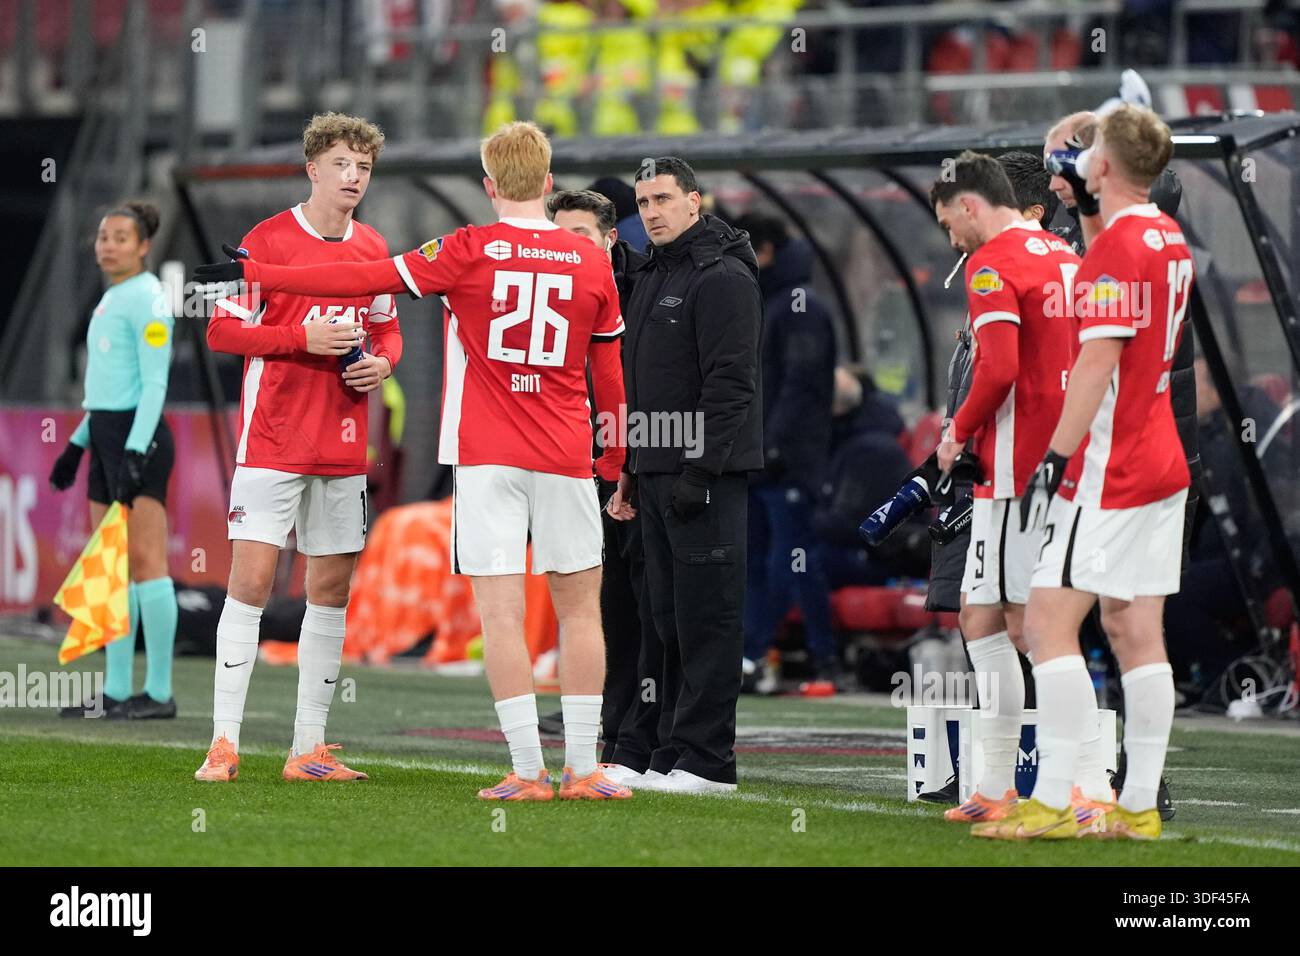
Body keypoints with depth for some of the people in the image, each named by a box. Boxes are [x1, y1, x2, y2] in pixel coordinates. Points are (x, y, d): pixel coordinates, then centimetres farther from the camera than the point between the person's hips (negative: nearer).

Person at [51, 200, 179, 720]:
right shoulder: (112, 299, 18)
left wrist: (135, 451, -23)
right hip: (107, 437, 9)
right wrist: (78, 443, 22)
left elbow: (154, 384, -16)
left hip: (139, 439, -9)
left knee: (145, 560, -9)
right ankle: (117, 691, 8)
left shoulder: (147, 298, -10)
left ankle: (159, 692, -8)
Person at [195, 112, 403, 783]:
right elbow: (222, 329, -6)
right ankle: (224, 742, -7)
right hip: (272, 443, -5)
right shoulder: (268, 239, -5)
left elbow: (387, 330, 22)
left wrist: (382, 362, -1)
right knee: (251, 579, -10)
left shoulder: (373, 249, 10)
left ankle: (308, 747, 12)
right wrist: (304, 337, -17)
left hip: (344, 447, 5)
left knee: (331, 589, 6)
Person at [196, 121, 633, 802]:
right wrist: (617, 461, 23)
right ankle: (583, 769, 7)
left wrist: (253, 273, 1)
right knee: (580, 609, 10)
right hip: (567, 459, 3)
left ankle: (527, 771, -9)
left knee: (501, 613, -3)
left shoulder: (470, 250, -4)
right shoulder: (592, 263, 4)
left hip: (486, 457, -3)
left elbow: (367, 280, -5)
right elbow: (609, 375, 11)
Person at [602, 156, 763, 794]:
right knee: (668, 616, 10)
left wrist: (701, 470, -21)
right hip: (658, 472, 9)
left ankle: (705, 759, -6)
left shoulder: (723, 277, -10)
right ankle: (662, 753, 14)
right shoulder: (654, 276, 19)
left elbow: (729, 383, -17)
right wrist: (631, 471, 19)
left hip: (705, 473, -9)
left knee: (706, 615, -7)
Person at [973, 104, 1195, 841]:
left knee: (1051, 622, -9)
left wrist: (1058, 455, -19)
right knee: (1136, 632, 9)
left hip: (1109, 468, -9)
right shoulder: (1169, 239, 12)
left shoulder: (1118, 244, -15)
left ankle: (1052, 804, -13)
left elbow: (1098, 360, -20)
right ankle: (1139, 807, 8)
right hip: (1164, 466, 9)